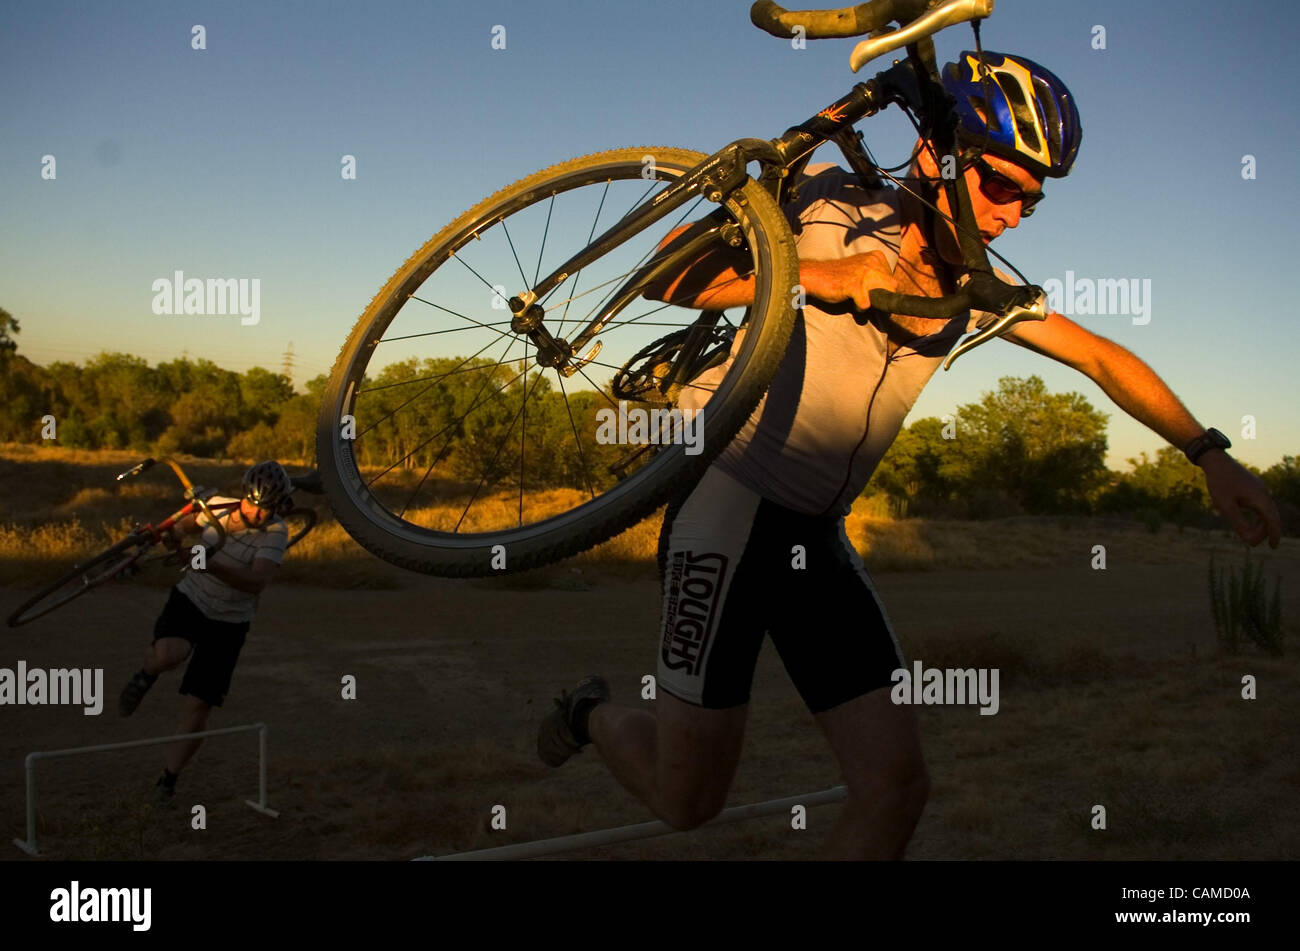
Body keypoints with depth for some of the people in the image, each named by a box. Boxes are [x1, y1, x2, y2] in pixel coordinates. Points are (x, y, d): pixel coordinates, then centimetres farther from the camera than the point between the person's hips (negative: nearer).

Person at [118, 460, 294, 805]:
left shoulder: (276, 532, -18)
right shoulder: (219, 505, -7)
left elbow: (256, 582, -34)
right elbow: (189, 522, 19)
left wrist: (212, 566, -45)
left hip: (228, 624, -2)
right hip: (189, 600, 2)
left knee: (197, 707, -2)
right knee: (168, 656, -33)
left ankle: (167, 781, 17)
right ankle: (146, 674, 4)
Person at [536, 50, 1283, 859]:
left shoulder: (976, 288, 9)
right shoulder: (828, 203, -8)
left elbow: (1102, 359, 16)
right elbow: (665, 273, -12)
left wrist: (1212, 454, 9)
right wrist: (819, 277, -22)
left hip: (819, 539, 6)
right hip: (728, 502, -6)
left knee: (897, 785, -5)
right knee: (689, 798, -2)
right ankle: (593, 715, 31)